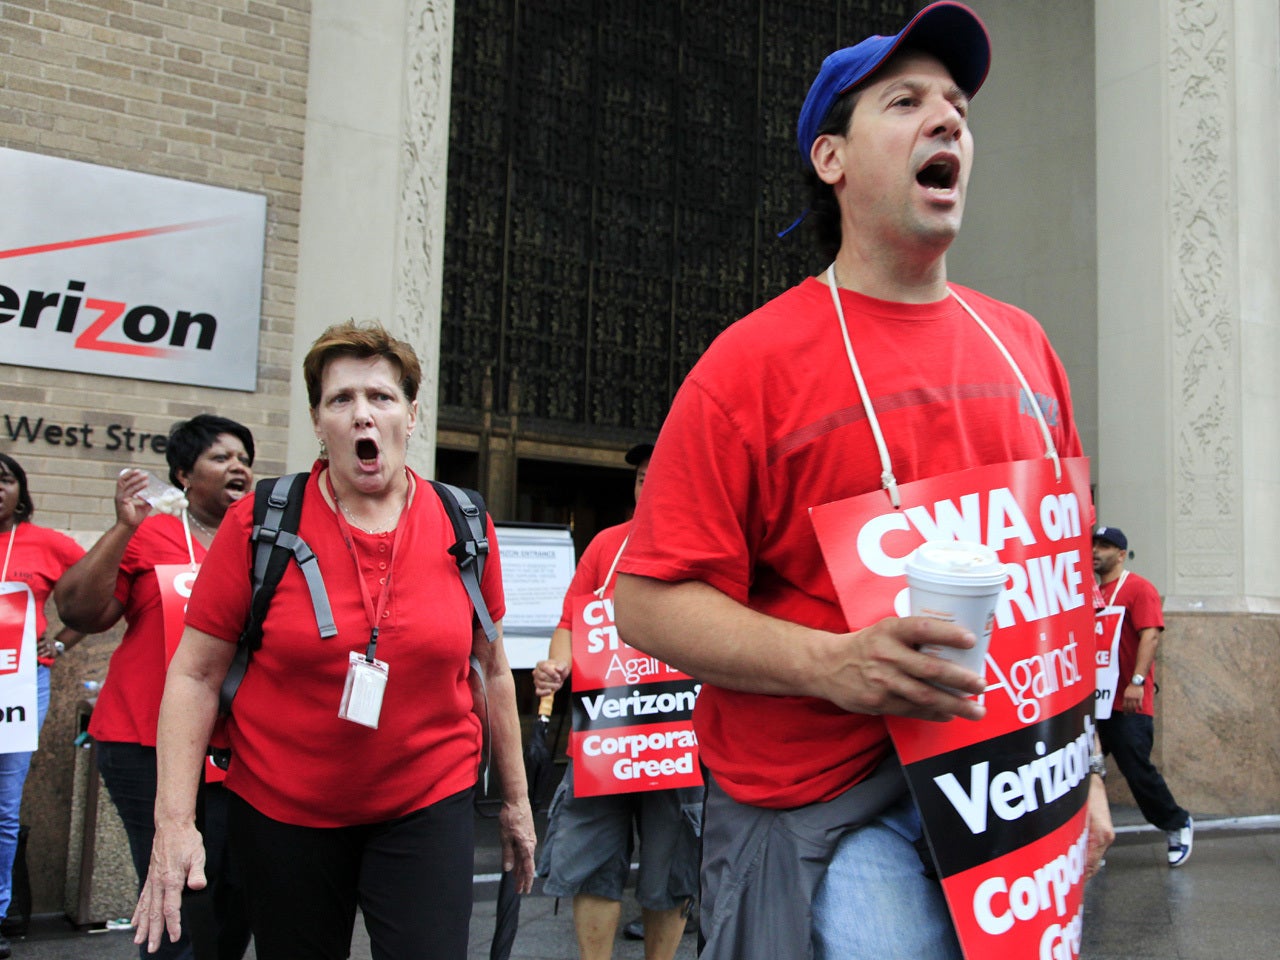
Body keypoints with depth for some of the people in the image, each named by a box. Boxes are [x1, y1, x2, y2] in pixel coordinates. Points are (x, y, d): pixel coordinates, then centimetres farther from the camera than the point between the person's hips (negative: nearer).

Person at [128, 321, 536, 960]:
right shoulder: (258, 524, -7)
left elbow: (491, 669, 8)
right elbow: (194, 674, -5)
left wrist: (515, 799, 12)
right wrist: (174, 822, -12)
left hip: (429, 805, 1)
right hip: (281, 810, 0)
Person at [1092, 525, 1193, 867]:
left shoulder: (1138, 588, -6)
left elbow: (1151, 634, -15)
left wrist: (1137, 681, -24)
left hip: (1127, 702, -7)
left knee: (1137, 769, -4)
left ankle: (1177, 825, 18)